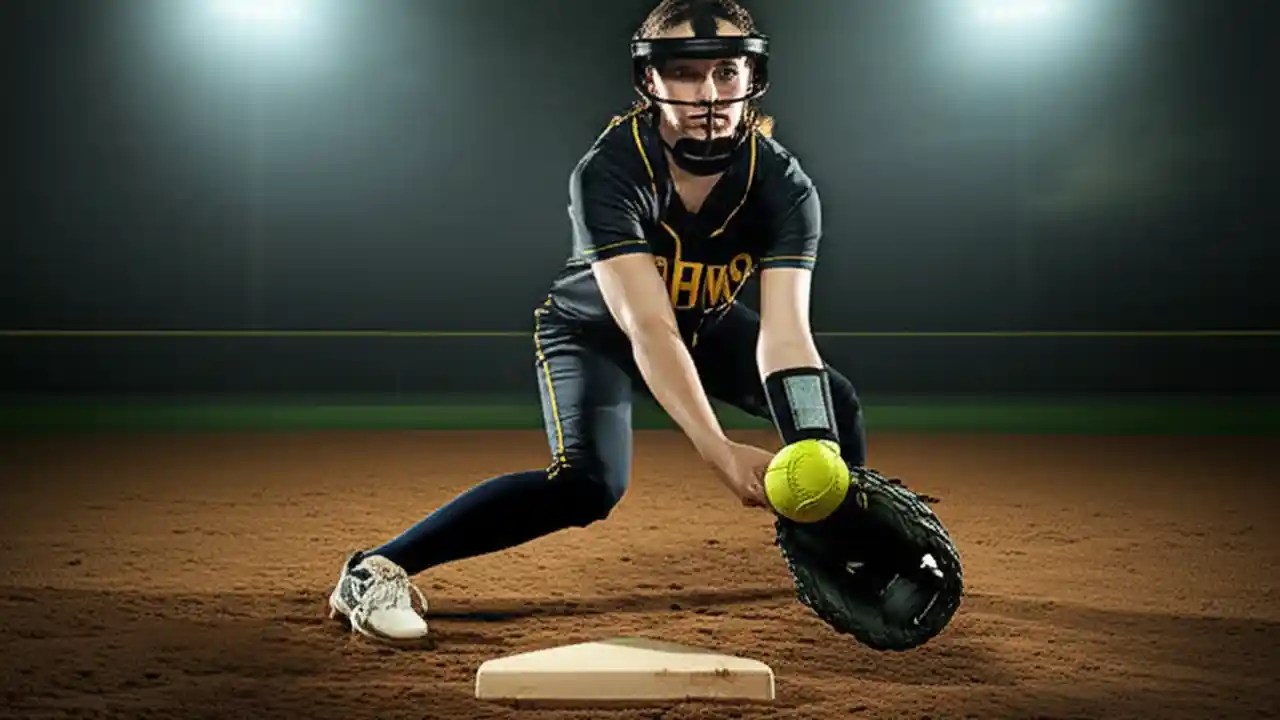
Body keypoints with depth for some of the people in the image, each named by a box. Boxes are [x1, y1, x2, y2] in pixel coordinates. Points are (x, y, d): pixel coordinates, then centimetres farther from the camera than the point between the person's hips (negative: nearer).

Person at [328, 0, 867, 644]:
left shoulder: (782, 184, -28)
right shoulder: (608, 172, -37)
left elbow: (784, 331, -37)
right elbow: (648, 328, -47)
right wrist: (719, 452, -60)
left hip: (707, 327, 5)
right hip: (593, 329, -4)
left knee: (834, 404, -11)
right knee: (588, 484, -28)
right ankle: (375, 570, -23)